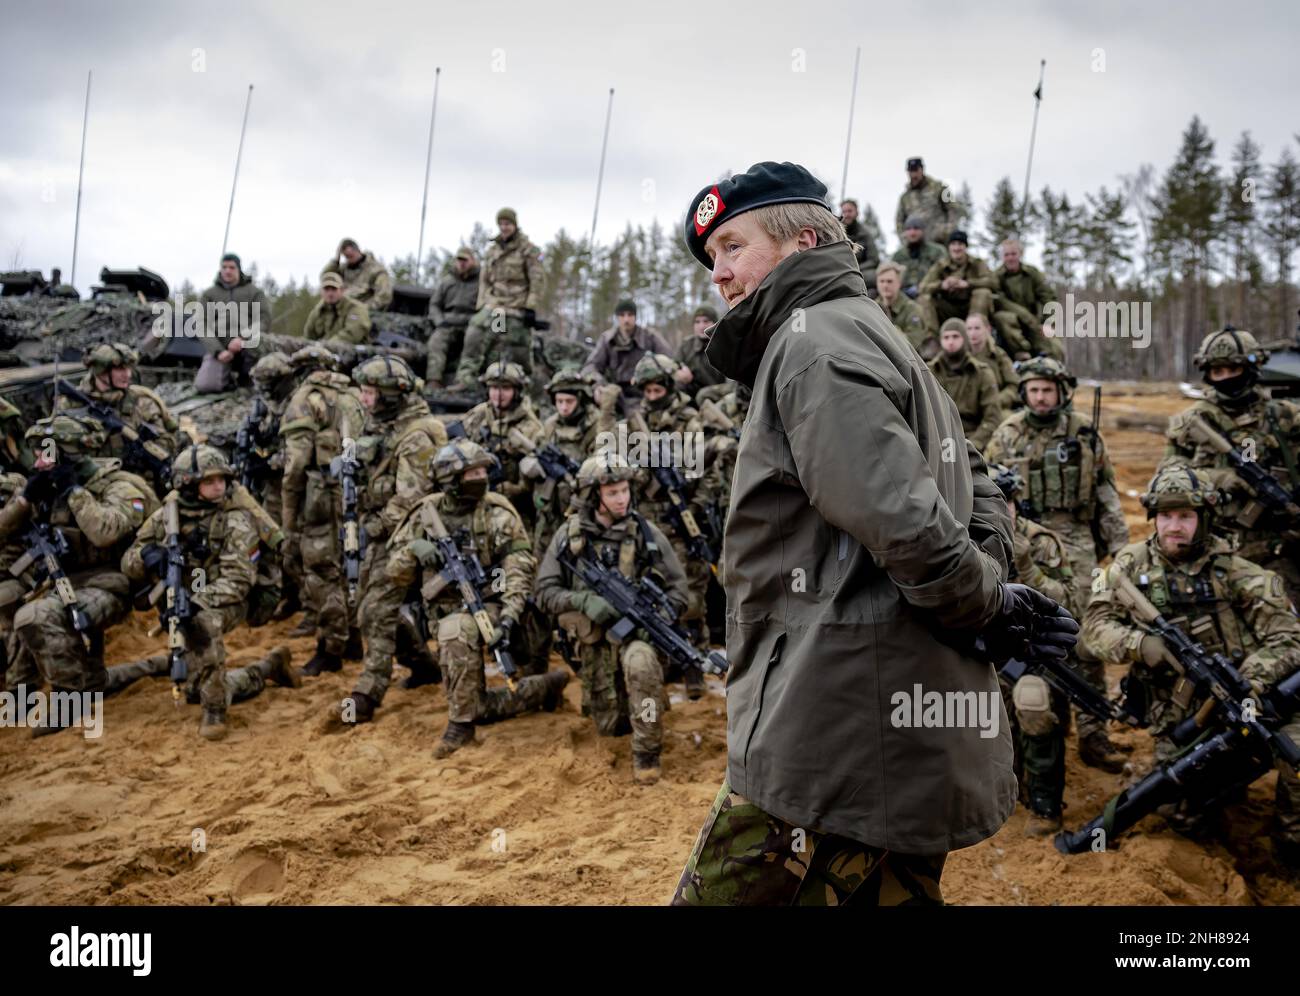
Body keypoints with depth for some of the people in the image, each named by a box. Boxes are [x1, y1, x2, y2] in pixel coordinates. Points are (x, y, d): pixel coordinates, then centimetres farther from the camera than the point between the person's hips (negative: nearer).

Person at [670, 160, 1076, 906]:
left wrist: (983, 606, -7)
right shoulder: (884, 342, 21)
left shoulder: (815, 339, -11)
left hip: (836, 743, -10)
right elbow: (984, 505, 21)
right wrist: (985, 603, 4)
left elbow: (899, 518, -23)